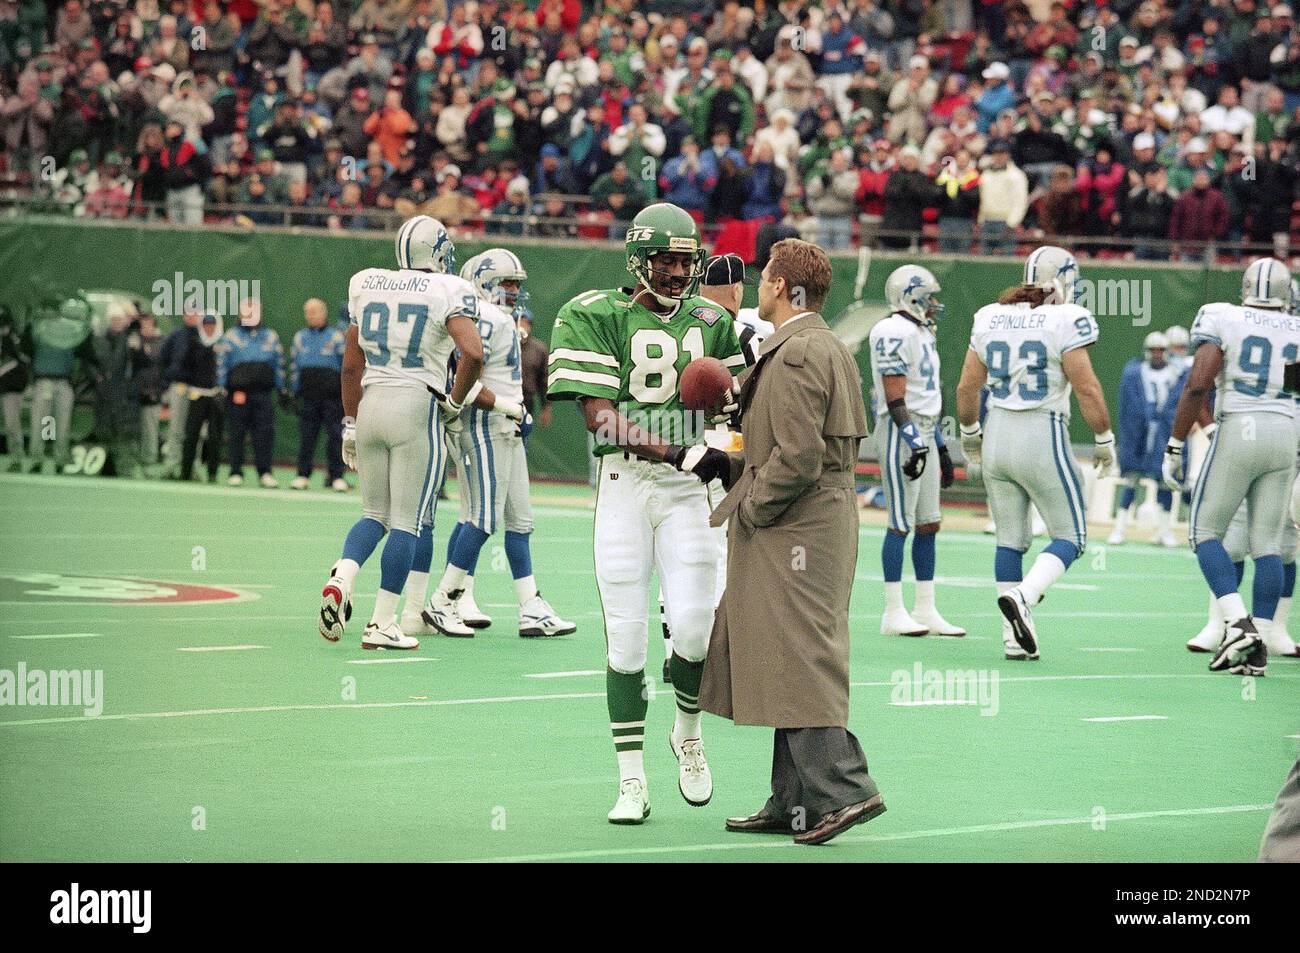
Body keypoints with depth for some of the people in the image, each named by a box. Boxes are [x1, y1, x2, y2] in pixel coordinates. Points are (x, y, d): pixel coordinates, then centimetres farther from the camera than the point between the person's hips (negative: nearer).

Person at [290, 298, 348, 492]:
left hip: (332, 394, -3)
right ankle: (302, 475, 10)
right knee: (306, 436, 5)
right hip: (307, 394, 3)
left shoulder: (337, 337, 2)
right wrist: (295, 389, 10)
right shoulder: (300, 337, 14)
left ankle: (337, 476, 1)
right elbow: (294, 366, 17)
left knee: (335, 436, -3)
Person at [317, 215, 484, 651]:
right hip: (417, 409, -4)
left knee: (374, 514, 16)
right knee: (407, 522, 2)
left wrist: (350, 423, 18)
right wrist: (455, 401, -3)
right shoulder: (448, 292, -6)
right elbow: (473, 354, -20)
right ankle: (382, 624, 1)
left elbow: (351, 364, 11)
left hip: (370, 404, 5)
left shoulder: (367, 286, 8)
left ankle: (341, 581, -11)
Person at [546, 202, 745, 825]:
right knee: (626, 636, -1)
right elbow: (599, 415, -12)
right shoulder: (595, 317, -4)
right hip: (622, 483, -2)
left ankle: (688, 732, 21)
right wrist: (678, 453, -22)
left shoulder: (708, 322, 10)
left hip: (686, 490, 2)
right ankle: (631, 780, 8)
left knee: (693, 628, -9)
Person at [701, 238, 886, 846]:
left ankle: (843, 790, -12)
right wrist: (728, 466, 16)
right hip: (818, 531, 10)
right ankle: (794, 802, 15)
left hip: (794, 533, -10)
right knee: (794, 668, 12)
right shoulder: (828, 349, 17)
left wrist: (749, 512, -11)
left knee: (799, 665, -10)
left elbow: (798, 459, -22)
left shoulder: (796, 355, -16)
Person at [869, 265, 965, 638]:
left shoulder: (923, 333, 18)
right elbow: (895, 397, -18)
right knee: (901, 523, -7)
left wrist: (940, 447, 22)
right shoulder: (895, 334, -13)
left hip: (924, 435, 10)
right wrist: (914, 442, -22)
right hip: (902, 434, -10)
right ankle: (893, 613, -4)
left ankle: (925, 609, 13)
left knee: (929, 524, 9)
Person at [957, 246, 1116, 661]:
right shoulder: (1065, 322, -11)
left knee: (1010, 540, 13)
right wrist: (1104, 441, -2)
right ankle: (1022, 597, -19)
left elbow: (967, 387, 10)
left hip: (998, 437, 5)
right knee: (1070, 537, 5)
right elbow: (1087, 389, -14)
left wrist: (970, 435, 25)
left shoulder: (990, 318, 6)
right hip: (1043, 439, -5)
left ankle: (1015, 638, 10)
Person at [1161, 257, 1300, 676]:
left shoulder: (1222, 320, -2)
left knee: (1205, 531, 7)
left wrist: (1174, 447, -6)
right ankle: (1258, 646, 3)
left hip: (1238, 432, -3)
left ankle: (1237, 622, -11)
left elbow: (1197, 384, -10)